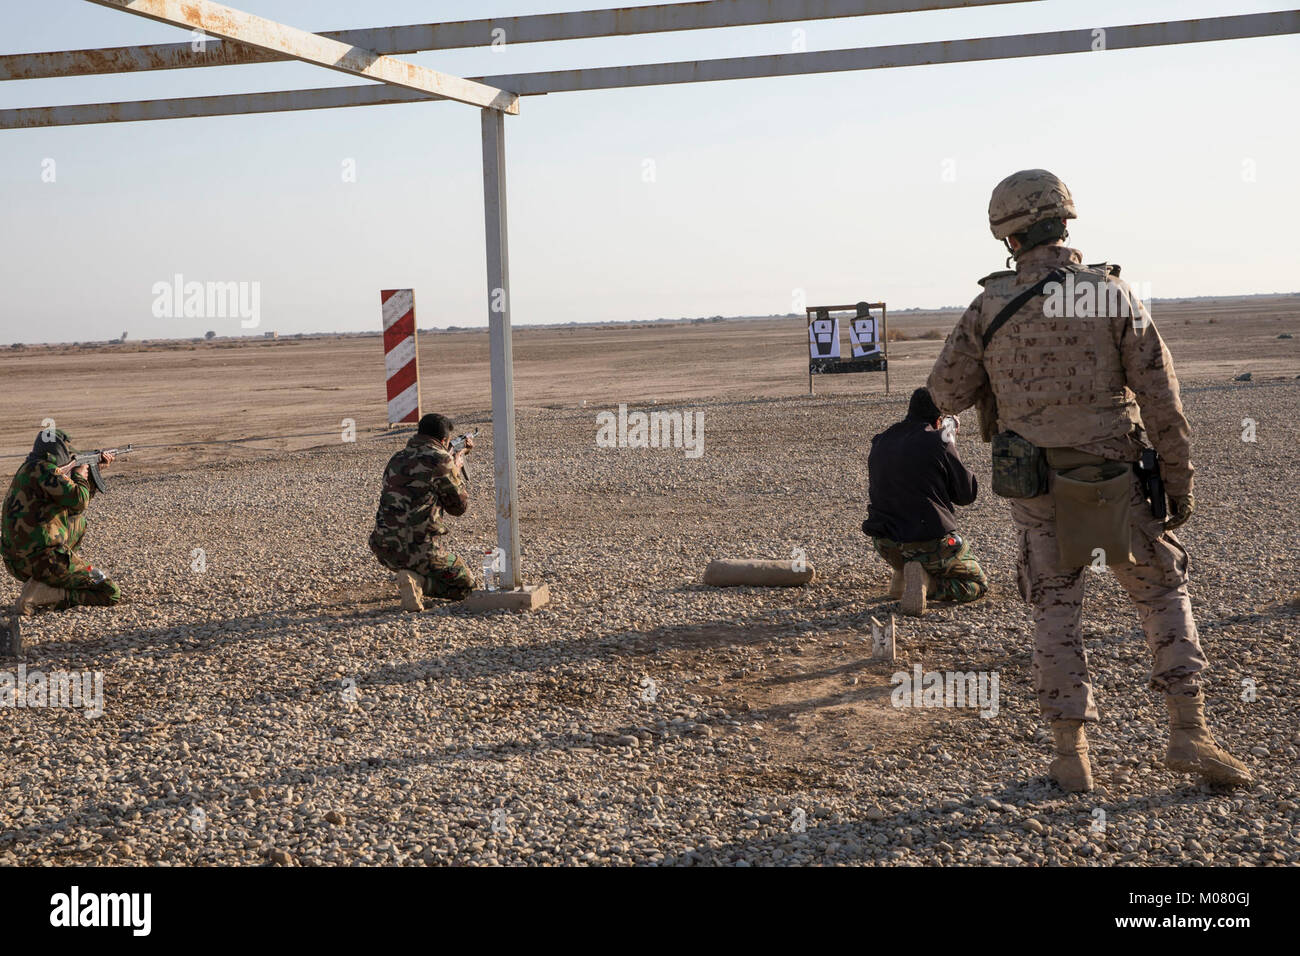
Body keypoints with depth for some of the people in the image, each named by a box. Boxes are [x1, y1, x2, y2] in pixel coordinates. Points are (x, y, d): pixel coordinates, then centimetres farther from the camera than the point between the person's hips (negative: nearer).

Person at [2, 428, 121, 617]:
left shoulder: (30, 468, 16)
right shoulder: (43, 469, -13)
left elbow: (75, 505, 28)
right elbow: (79, 500, -20)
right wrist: (79, 477, 0)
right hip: (41, 561, -10)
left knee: (77, 517, 31)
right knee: (112, 594, -7)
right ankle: (38, 595, -14)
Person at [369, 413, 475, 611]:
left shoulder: (397, 459, 13)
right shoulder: (441, 461, -9)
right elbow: (459, 507, 2)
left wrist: (459, 454, 40)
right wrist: (457, 469, 17)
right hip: (418, 549, -8)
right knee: (465, 585, 13)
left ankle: (409, 575, 17)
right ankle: (418, 582, -11)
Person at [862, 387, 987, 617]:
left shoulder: (880, 442, 6)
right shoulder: (938, 443, -11)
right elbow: (968, 494, -2)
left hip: (885, 544, 6)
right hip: (930, 543, -6)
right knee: (978, 585, 15)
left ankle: (902, 574, 15)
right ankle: (926, 583, -13)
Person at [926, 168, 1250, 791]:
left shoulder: (990, 306, -6)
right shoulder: (1113, 295, -7)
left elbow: (948, 394, 3)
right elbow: (1160, 397, -8)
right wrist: (1180, 481, -1)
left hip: (1036, 488, 1)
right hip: (1113, 480, -1)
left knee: (1056, 613, 9)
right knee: (1164, 594, 13)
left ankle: (1071, 756, 9)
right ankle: (1189, 735, 7)